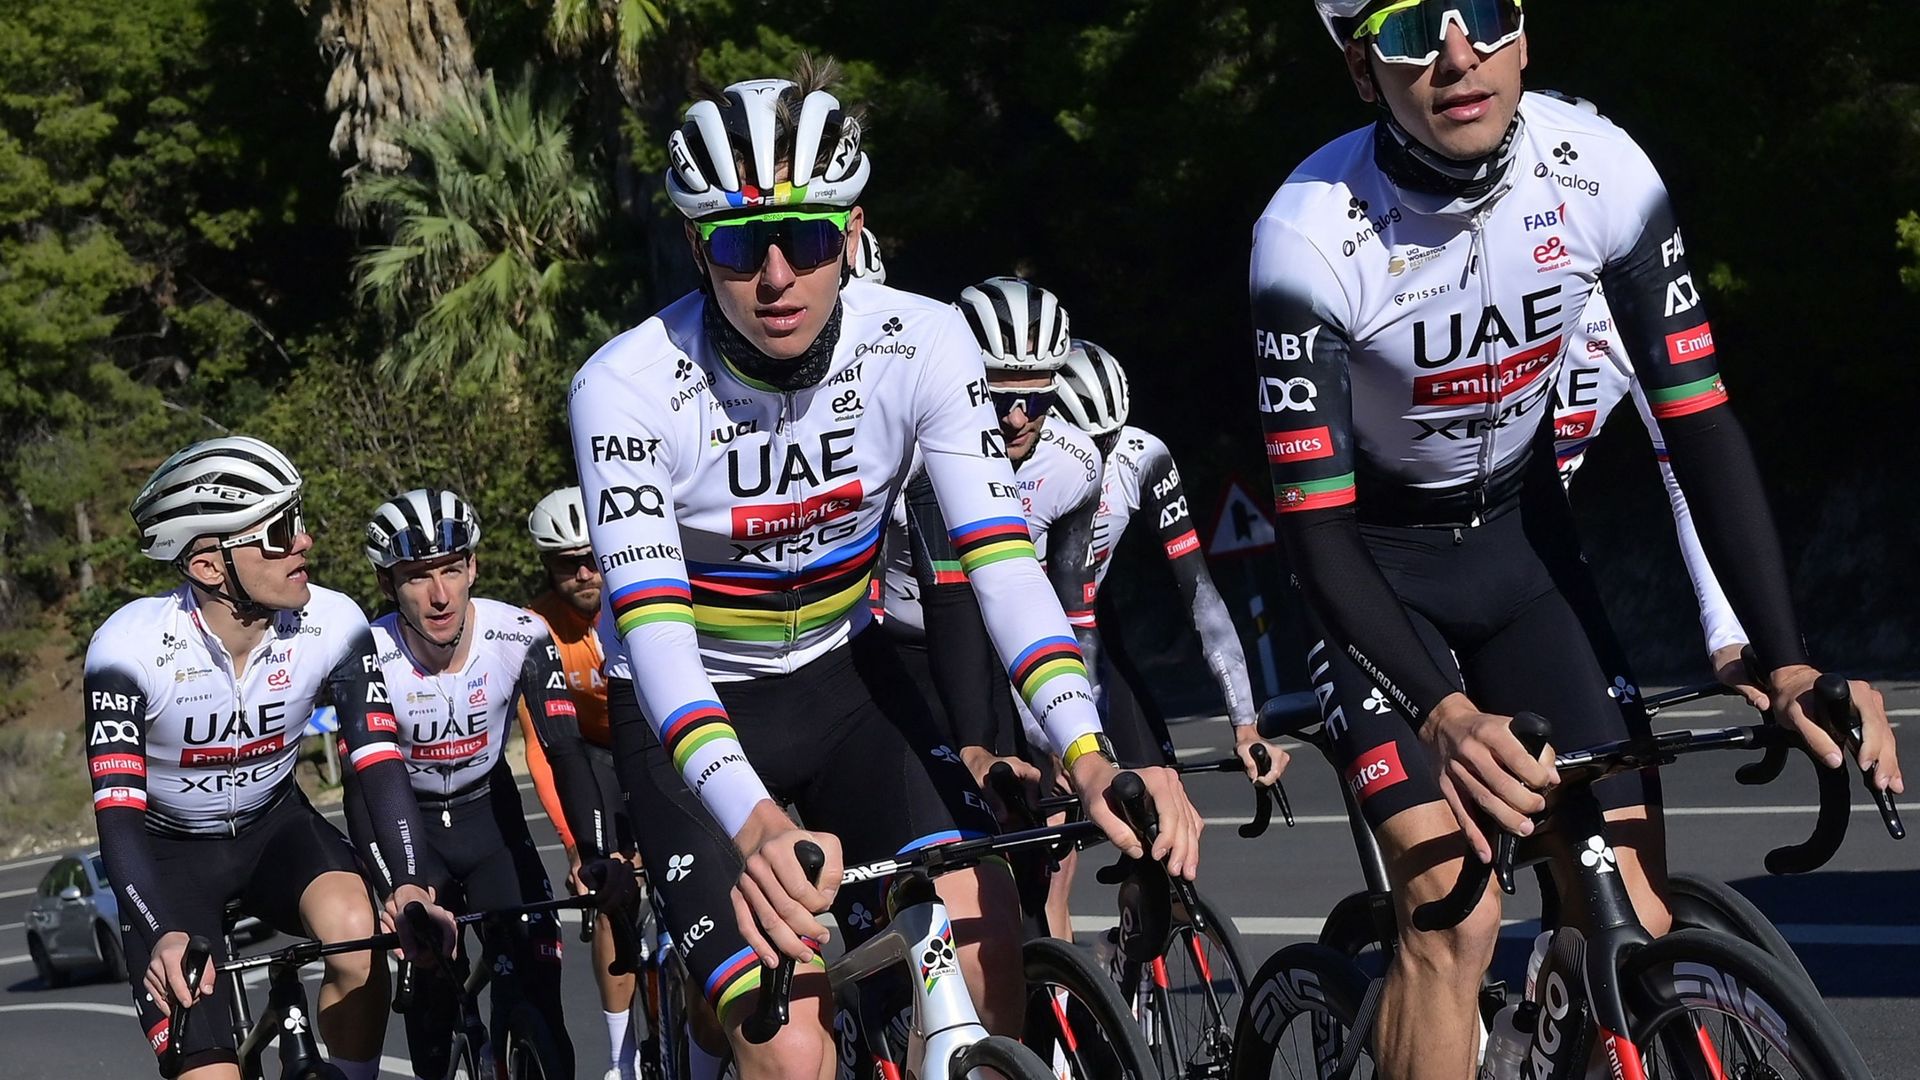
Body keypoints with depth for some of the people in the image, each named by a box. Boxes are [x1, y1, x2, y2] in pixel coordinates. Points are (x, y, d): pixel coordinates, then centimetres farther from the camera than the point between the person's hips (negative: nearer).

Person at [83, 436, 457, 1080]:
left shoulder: (334, 625, -20)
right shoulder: (129, 649, -28)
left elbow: (378, 763, -20)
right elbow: (117, 816, -30)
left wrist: (412, 883, -38)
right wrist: (163, 937, -46)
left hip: (275, 828, 3)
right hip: (169, 852, -2)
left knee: (359, 933, -30)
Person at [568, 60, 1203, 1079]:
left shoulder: (919, 342, -17)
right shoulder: (629, 387, -25)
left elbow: (1000, 555, -25)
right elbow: (651, 625, -35)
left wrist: (1087, 754, -41)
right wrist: (755, 826, -51)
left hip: (842, 677, 3)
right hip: (689, 711, -3)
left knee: (981, 937, -21)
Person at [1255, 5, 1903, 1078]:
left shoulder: (1598, 170, -19)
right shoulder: (1314, 234, -28)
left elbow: (1701, 421, -15)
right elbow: (1316, 525, -26)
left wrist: (1789, 666, -24)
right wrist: (1442, 713, -41)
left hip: (1523, 535, 3)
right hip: (1376, 563, -3)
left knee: (1637, 925, -9)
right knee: (1455, 917, -20)